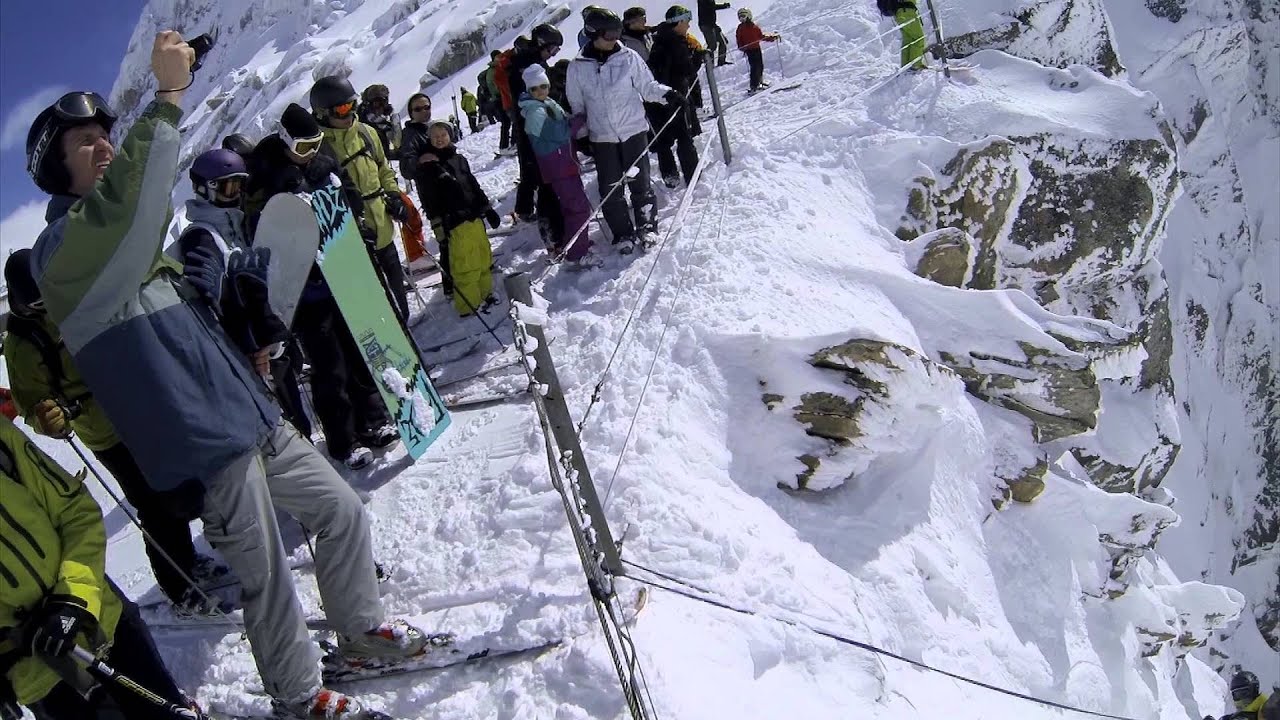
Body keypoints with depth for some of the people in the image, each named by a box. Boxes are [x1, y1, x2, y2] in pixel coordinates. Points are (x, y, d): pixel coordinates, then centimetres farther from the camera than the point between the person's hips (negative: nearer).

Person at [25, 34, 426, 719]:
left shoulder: (140, 244, 19)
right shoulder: (61, 248, -10)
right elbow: (124, 199, -31)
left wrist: (249, 366, 20)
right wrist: (167, 95, -31)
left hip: (254, 419, 9)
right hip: (209, 444, -9)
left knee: (342, 510, 14)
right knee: (266, 578, 2)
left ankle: (361, 628, 33)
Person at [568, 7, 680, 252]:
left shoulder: (628, 58, -2)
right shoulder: (577, 68, 0)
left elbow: (647, 86, 2)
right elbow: (577, 105, 10)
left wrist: (666, 94, -16)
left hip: (634, 130, -1)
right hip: (602, 137, 1)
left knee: (640, 183, 3)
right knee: (610, 190, 4)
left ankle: (647, 227, 21)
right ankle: (623, 234, 18)